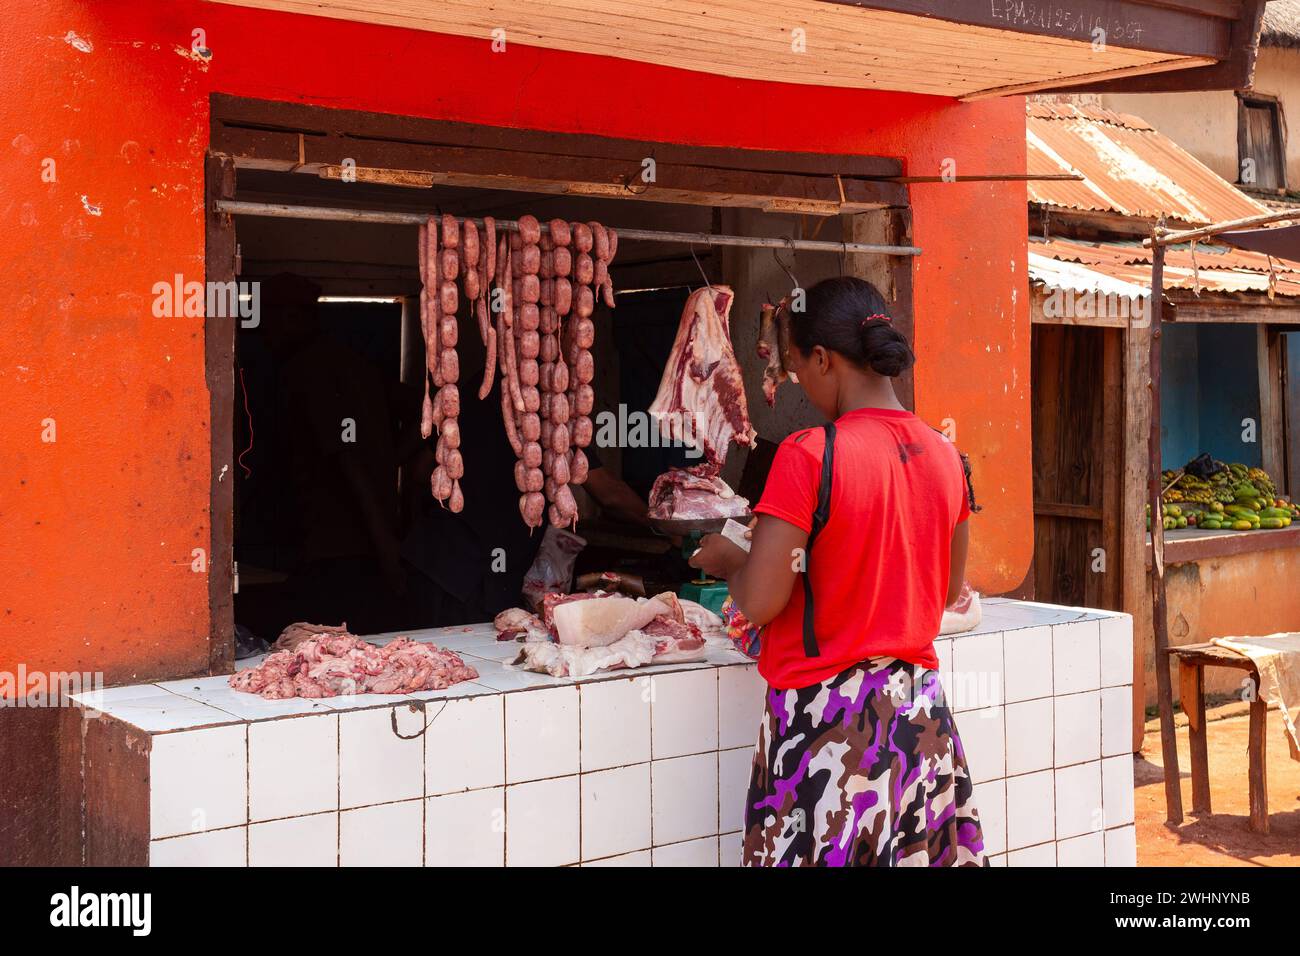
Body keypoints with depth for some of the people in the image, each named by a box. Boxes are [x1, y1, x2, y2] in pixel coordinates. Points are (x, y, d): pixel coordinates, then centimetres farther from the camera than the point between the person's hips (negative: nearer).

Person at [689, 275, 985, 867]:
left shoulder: (808, 456, -16)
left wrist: (724, 560, 4)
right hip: (919, 708, 6)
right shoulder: (944, 456, 4)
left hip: (827, 714, -6)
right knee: (919, 854, 13)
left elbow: (759, 602, -16)